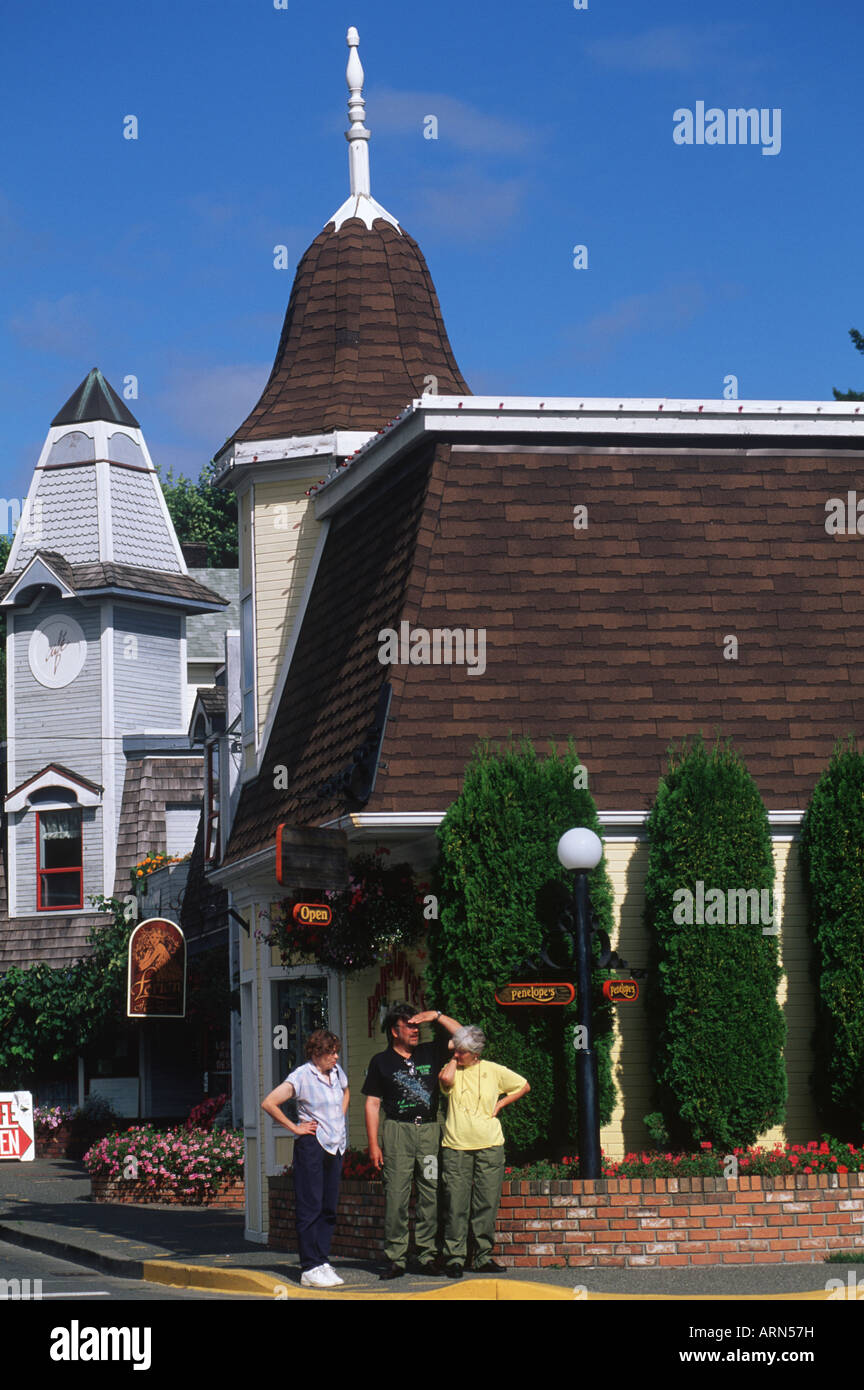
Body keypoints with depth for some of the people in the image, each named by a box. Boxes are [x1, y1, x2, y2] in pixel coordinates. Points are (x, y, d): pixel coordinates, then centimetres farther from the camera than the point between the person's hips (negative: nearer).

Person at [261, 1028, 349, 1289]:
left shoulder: (337, 1072, 11)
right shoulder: (301, 1077, -10)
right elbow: (268, 1103, -13)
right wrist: (294, 1128, -10)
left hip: (335, 1147, 7)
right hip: (311, 1145, -7)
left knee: (329, 1207, 8)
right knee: (310, 1207, -6)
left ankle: (322, 1261, 14)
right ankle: (310, 1269, -6)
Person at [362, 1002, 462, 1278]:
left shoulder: (430, 1053, 14)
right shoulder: (381, 1061, 7)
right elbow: (372, 1103, 6)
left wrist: (436, 1015, 6)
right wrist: (373, 1144, -2)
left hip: (429, 1131, 3)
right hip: (397, 1130, -3)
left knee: (432, 1194, 0)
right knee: (396, 1196, -6)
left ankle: (427, 1255, 5)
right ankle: (395, 1258, -3)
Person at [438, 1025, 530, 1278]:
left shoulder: (493, 1070, 8)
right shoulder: (451, 1069, 7)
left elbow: (524, 1086, 18)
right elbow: (446, 1079, -19)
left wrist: (500, 1104, 8)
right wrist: (453, 1061, -1)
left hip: (489, 1146, 1)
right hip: (456, 1147, -1)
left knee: (486, 1204, 2)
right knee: (456, 1204, -5)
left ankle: (483, 1257, 10)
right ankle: (454, 1257, -2)